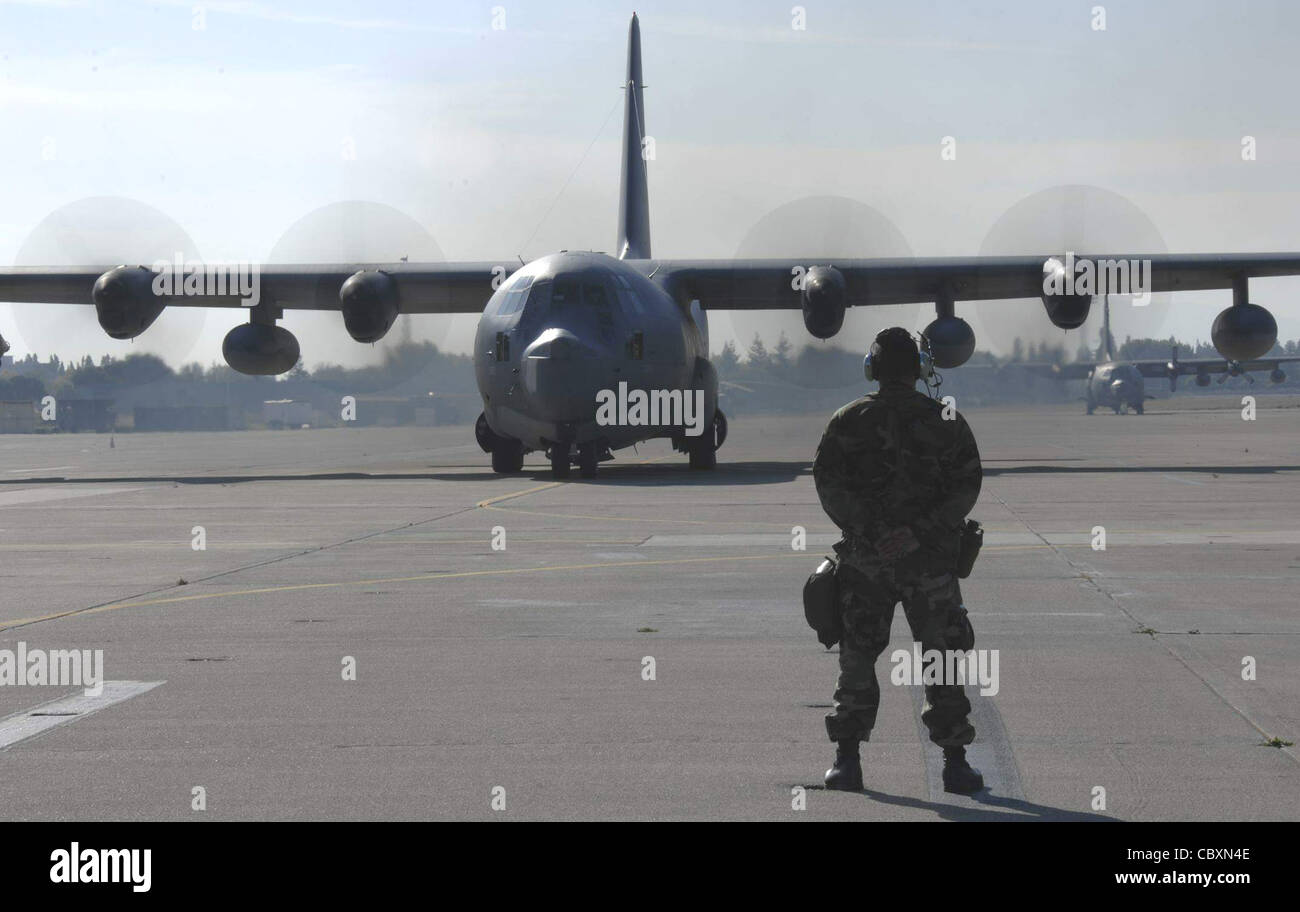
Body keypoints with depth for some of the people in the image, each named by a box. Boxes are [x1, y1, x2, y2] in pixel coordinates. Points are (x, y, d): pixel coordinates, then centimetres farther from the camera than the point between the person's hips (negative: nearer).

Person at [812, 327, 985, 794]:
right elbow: (966, 486, -6)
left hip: (863, 558, 0)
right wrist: (922, 531, -12)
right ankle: (955, 763, 4)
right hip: (931, 560, 0)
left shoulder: (846, 421, 3)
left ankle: (847, 759, 7)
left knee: (857, 658, 8)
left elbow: (826, 480, -7)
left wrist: (862, 529, -12)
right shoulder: (946, 421, 3)